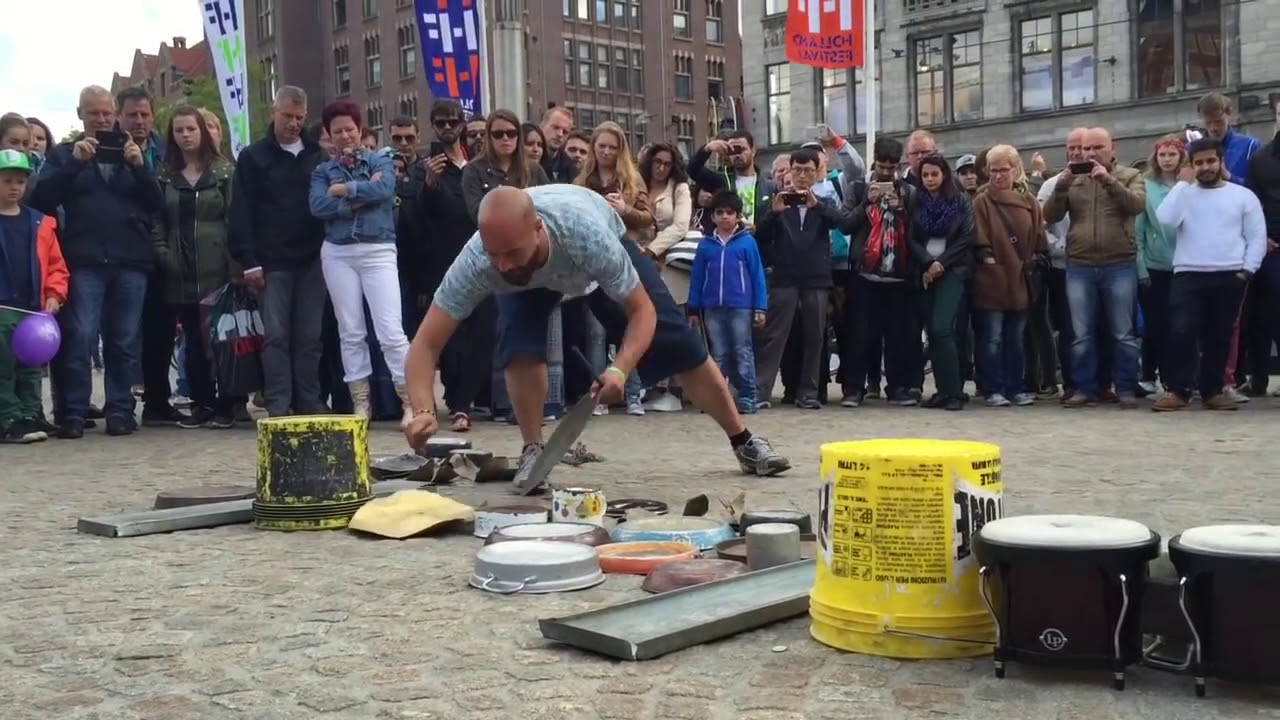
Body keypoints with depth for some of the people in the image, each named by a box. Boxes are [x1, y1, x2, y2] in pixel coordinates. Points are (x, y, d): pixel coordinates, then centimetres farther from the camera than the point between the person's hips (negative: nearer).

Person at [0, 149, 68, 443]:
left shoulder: (40, 222, 10)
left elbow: (55, 264, 11)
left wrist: (54, 294, -2)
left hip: (32, 309, 4)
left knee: (30, 368, 10)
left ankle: (30, 417, 17)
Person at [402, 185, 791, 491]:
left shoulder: (590, 236, -47)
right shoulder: (475, 261, -41)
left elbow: (643, 311, -34)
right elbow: (425, 344, -37)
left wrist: (620, 369, -51)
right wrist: (423, 410, -55)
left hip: (605, 245, -1)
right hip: (528, 276, 1)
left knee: (679, 345, -3)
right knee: (519, 344, -29)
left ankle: (744, 442, 16)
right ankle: (533, 452, -7)